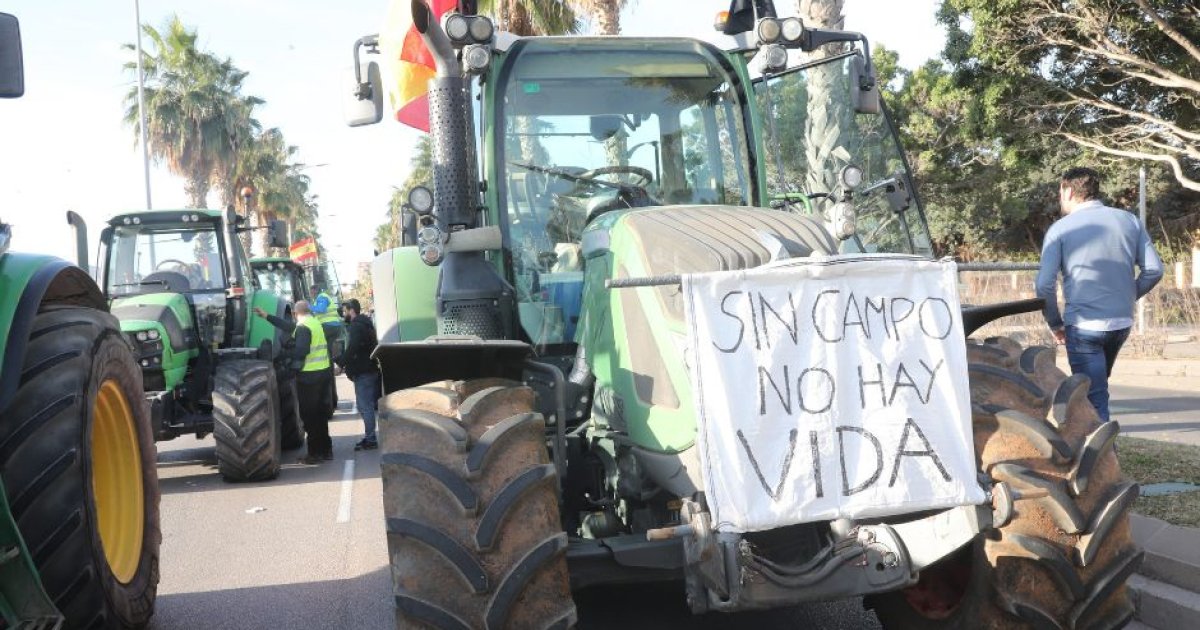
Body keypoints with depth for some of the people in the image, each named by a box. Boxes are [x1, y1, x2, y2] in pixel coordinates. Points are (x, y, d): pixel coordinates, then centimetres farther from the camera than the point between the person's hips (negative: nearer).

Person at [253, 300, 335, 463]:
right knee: (320, 413, 16)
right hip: (324, 371, 9)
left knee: (309, 415, -1)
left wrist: (284, 353, -9)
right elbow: (289, 326, 22)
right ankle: (325, 450, 22)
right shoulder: (314, 322, 14)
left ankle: (315, 453, 1)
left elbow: (301, 351, -25)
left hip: (309, 376, -8)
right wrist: (266, 316, 25)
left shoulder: (303, 327, -14)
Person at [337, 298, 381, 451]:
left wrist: (341, 364, -17)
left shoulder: (356, 327, -15)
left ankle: (370, 439, -4)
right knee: (368, 405, 14)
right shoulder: (364, 324, 17)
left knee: (365, 406, -6)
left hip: (362, 372, -10)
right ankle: (369, 437, 20)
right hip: (369, 369, 10)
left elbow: (352, 349, -25)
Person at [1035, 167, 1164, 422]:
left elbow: (1045, 285, -11)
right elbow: (1154, 270, 2)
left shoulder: (1061, 228, -6)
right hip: (1122, 322, 5)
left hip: (1084, 326, -5)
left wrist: (1055, 324, 2)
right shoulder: (1129, 220, 5)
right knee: (1099, 382, 26)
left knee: (1095, 400, 1)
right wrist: (1127, 297, 17)